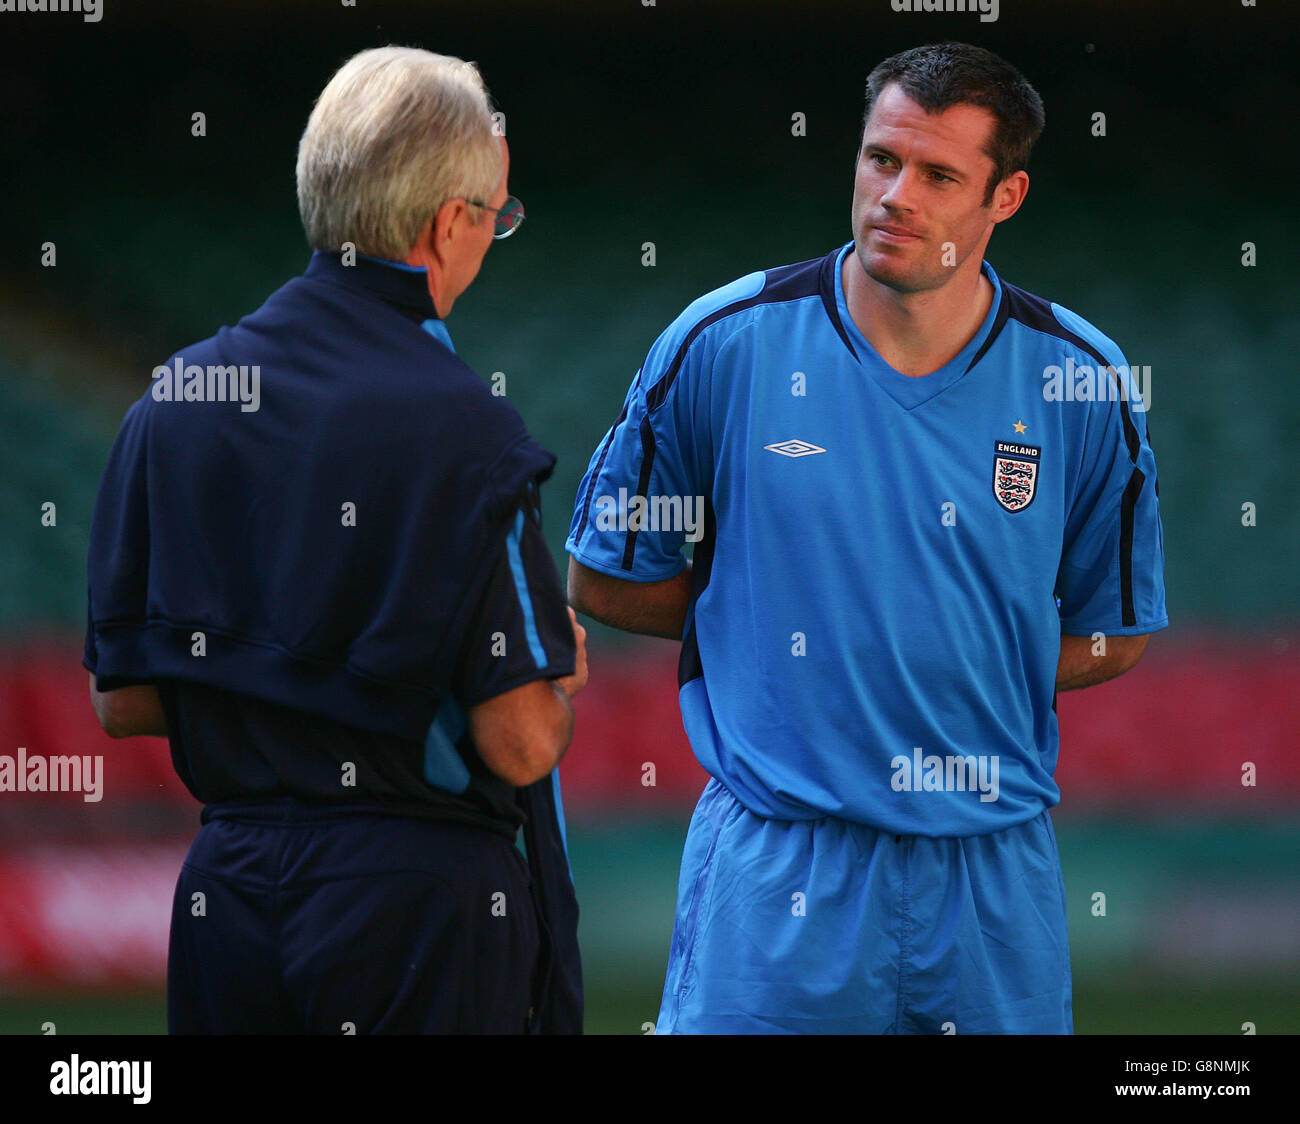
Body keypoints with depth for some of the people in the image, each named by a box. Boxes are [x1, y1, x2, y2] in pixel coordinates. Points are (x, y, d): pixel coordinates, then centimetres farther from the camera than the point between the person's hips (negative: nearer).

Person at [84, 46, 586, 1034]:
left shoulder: (175, 399, 2)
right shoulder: (460, 426, -15)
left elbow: (123, 702, 7)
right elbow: (522, 745, -16)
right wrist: (567, 676, 6)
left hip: (227, 893, 6)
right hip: (423, 906, -5)